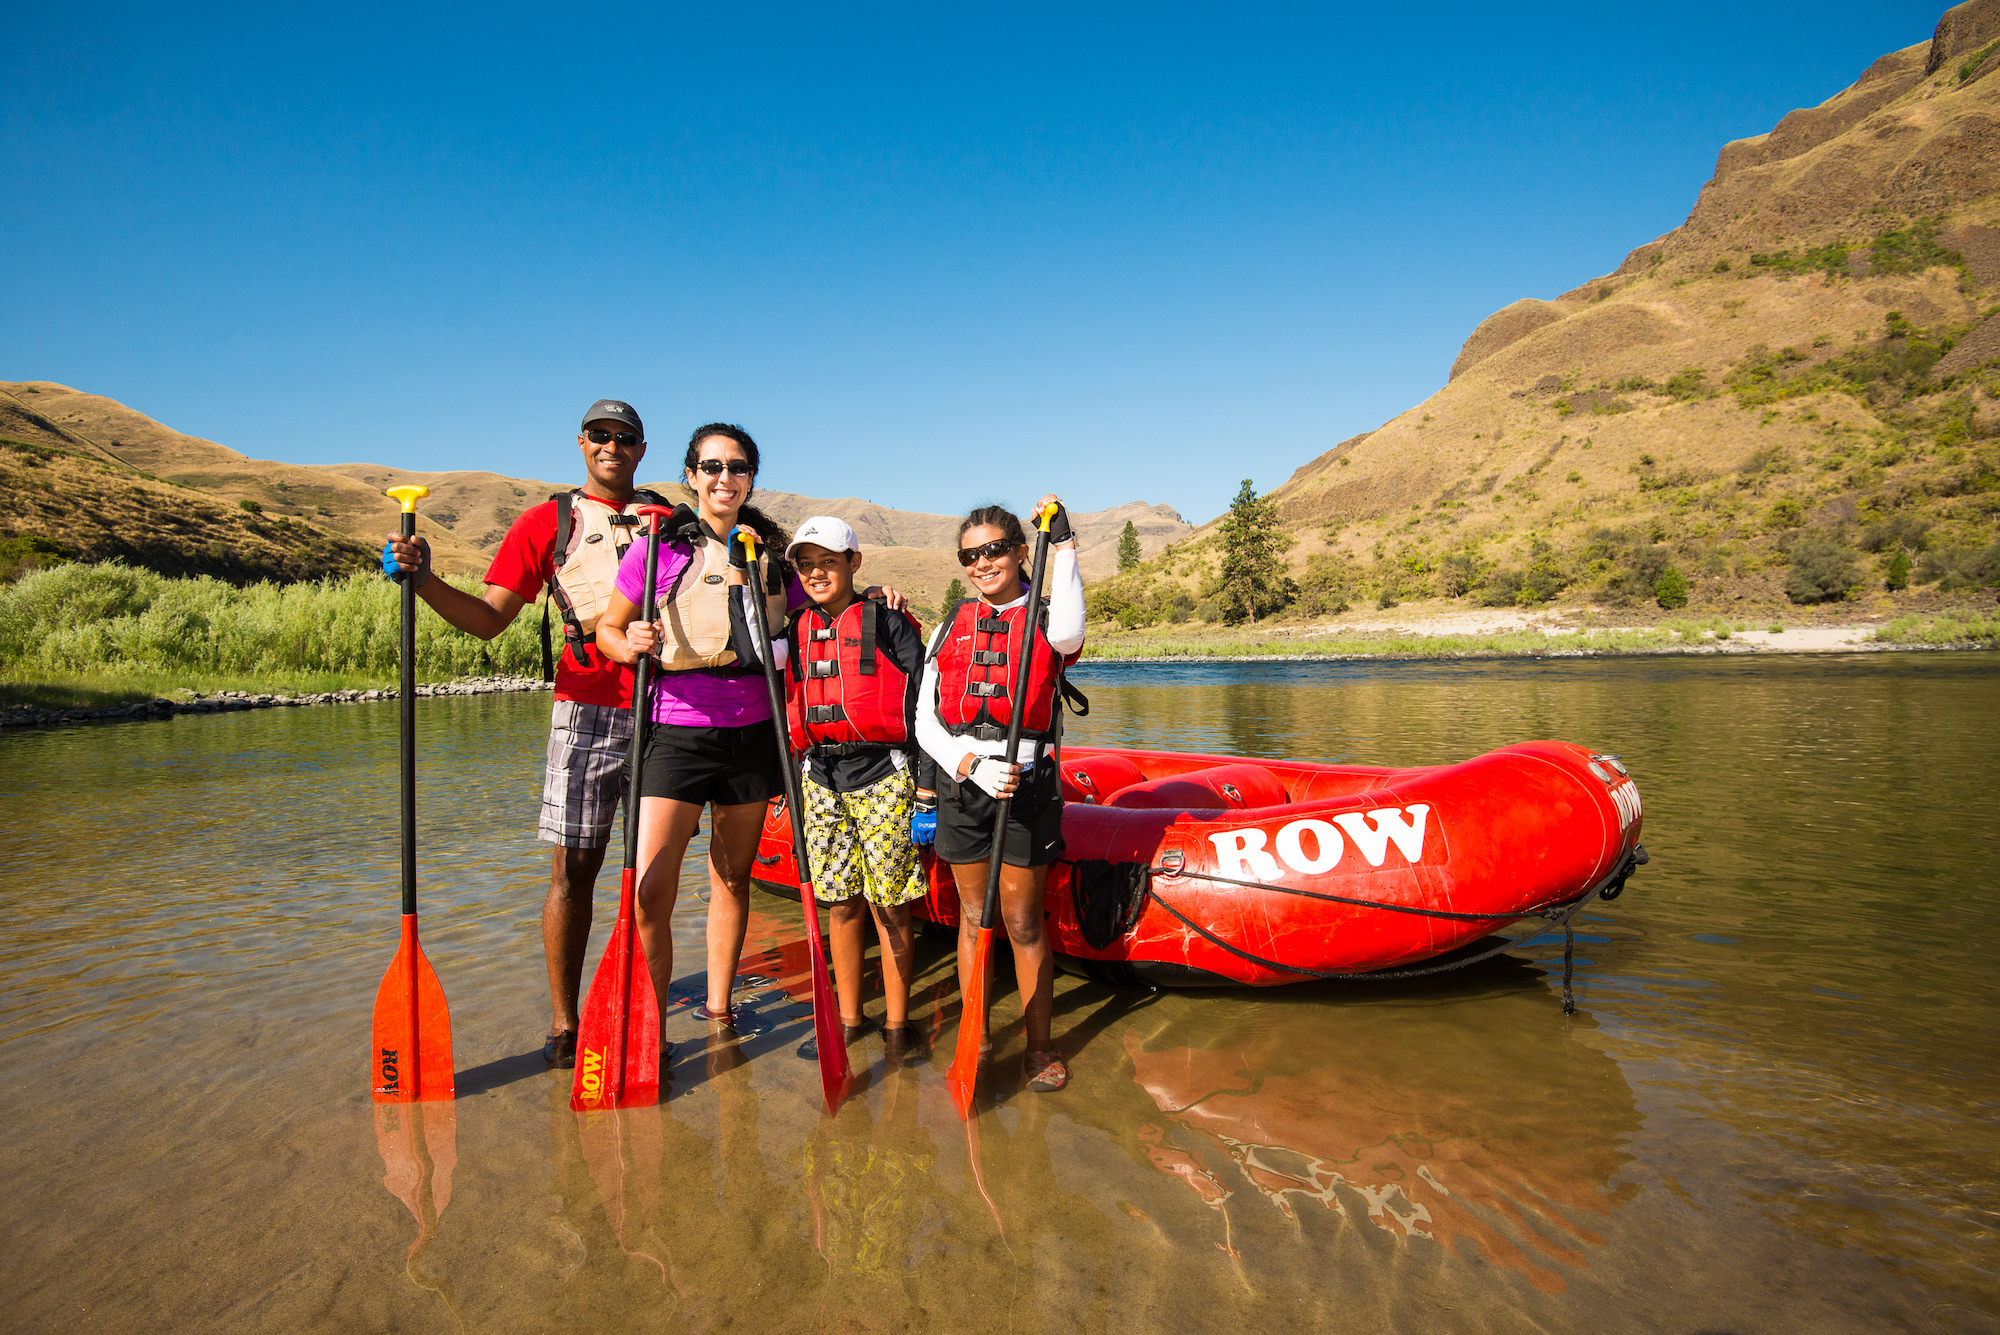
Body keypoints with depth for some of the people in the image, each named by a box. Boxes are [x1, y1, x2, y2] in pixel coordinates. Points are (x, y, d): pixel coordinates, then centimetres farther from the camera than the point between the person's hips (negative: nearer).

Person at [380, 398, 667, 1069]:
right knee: (573, 866, -2)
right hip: (588, 708, -2)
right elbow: (489, 618, 4)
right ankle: (563, 1021, 9)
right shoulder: (547, 521, 10)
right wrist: (424, 579, -11)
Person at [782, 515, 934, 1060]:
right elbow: (789, 711, 16)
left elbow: (920, 706, -5)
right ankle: (849, 1017, 23)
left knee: (889, 904, 0)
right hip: (821, 777, 5)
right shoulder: (795, 631, 11)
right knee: (842, 903, 10)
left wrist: (925, 786, -7)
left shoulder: (888, 623, -4)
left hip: (882, 774, -4)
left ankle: (897, 1021, 13)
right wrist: (797, 782, 8)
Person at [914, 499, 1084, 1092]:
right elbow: (925, 721, 4)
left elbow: (1068, 634, -27)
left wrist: (1063, 543, -19)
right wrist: (973, 766, -14)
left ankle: (1040, 1046, 20)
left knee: (1023, 925, 5)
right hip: (961, 783, 3)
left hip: (1028, 783, -2)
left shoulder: (1043, 619, 2)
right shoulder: (950, 627, 9)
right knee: (973, 918, 11)